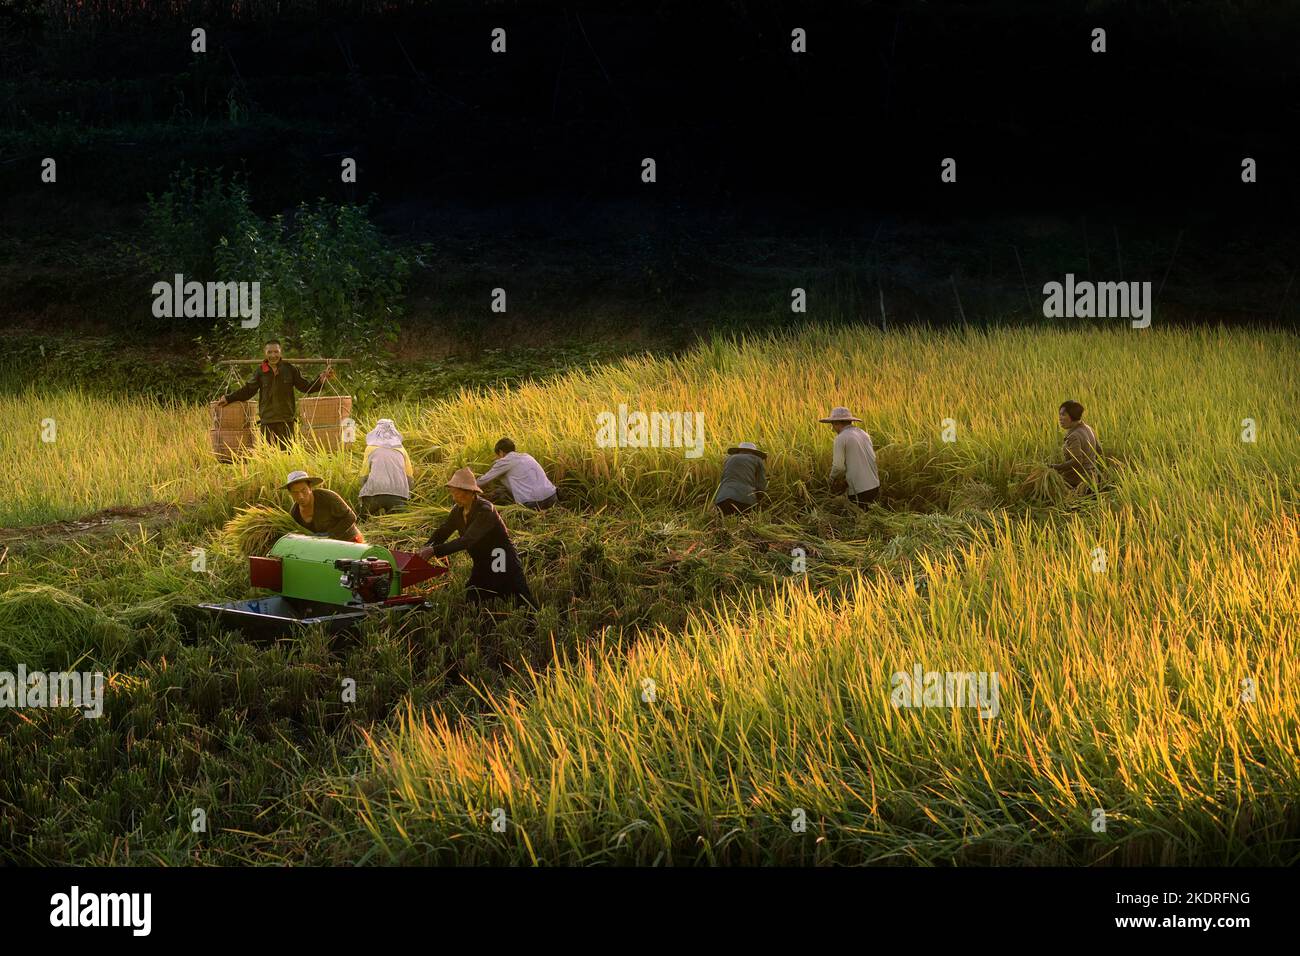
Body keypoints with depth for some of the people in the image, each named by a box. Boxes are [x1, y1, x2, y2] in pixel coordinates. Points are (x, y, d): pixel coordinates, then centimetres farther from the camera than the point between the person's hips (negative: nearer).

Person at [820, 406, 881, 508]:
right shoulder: (864, 435, 13)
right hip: (875, 486, 7)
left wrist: (832, 479, 10)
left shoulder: (841, 438, -9)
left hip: (859, 490, -7)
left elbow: (838, 467, -12)